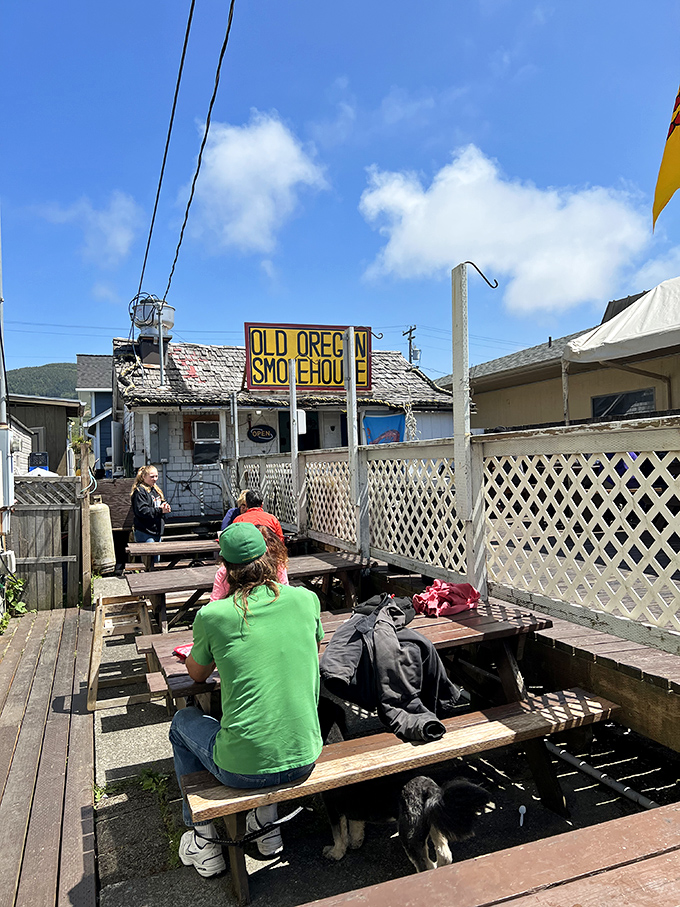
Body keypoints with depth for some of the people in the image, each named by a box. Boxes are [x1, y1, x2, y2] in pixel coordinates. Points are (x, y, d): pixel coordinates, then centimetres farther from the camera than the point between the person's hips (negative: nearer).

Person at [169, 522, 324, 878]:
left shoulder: (212, 616, -12)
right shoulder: (306, 599, -5)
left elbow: (196, 674, 10)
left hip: (244, 768, -3)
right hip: (304, 759, 4)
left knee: (183, 720, 26)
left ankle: (204, 842, 32)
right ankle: (266, 821, 35)